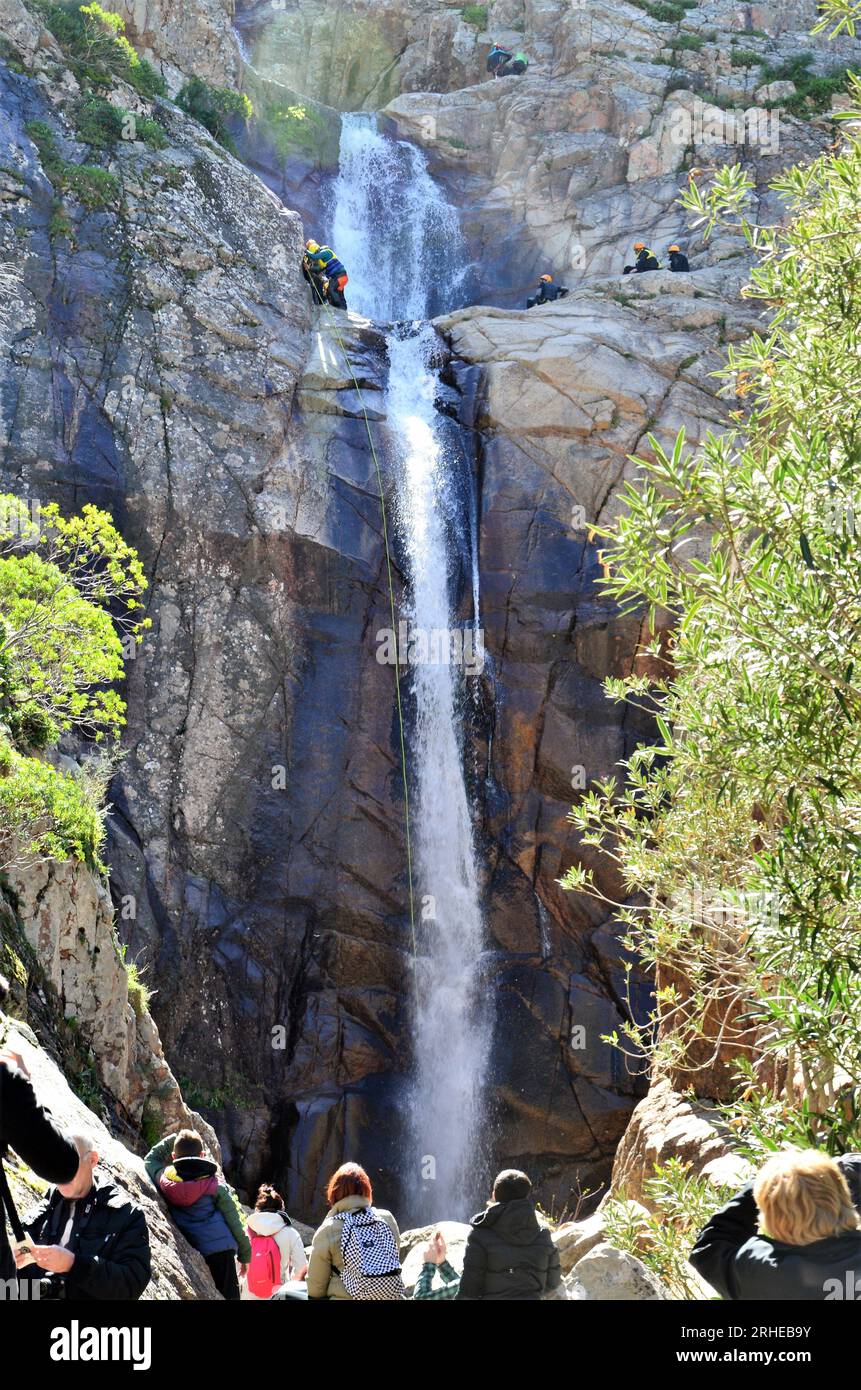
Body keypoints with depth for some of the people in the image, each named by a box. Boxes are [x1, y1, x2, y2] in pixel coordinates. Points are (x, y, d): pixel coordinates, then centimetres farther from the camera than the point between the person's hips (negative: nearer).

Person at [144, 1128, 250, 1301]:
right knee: (228, 1297, 0)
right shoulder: (215, 1185, 0)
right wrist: (245, 1254, 13)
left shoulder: (164, 1179, 3)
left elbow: (150, 1160, 27)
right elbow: (234, 1222, 3)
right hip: (220, 1249, -2)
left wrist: (171, 1140, 24)